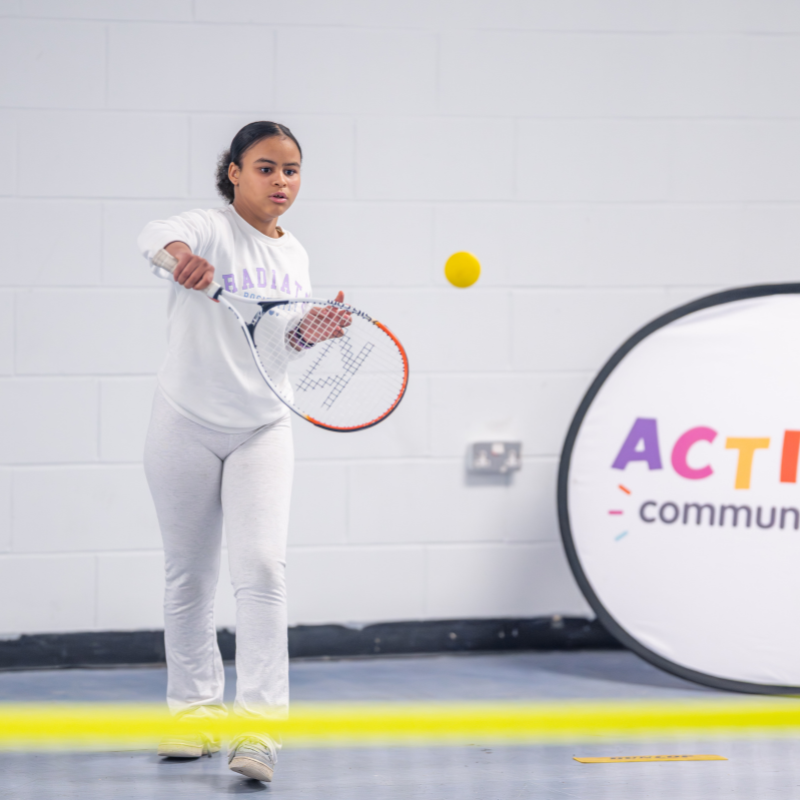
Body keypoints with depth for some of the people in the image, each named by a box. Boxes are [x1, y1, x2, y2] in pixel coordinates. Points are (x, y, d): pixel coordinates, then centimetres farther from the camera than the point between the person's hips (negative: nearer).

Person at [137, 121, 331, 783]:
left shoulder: (293, 255, 8)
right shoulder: (208, 231, -10)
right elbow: (157, 236, -33)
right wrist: (177, 251, -57)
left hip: (262, 430, 3)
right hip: (188, 425, -3)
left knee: (262, 566, -14)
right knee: (189, 576, 6)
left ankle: (258, 726, -17)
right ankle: (195, 709, 23)